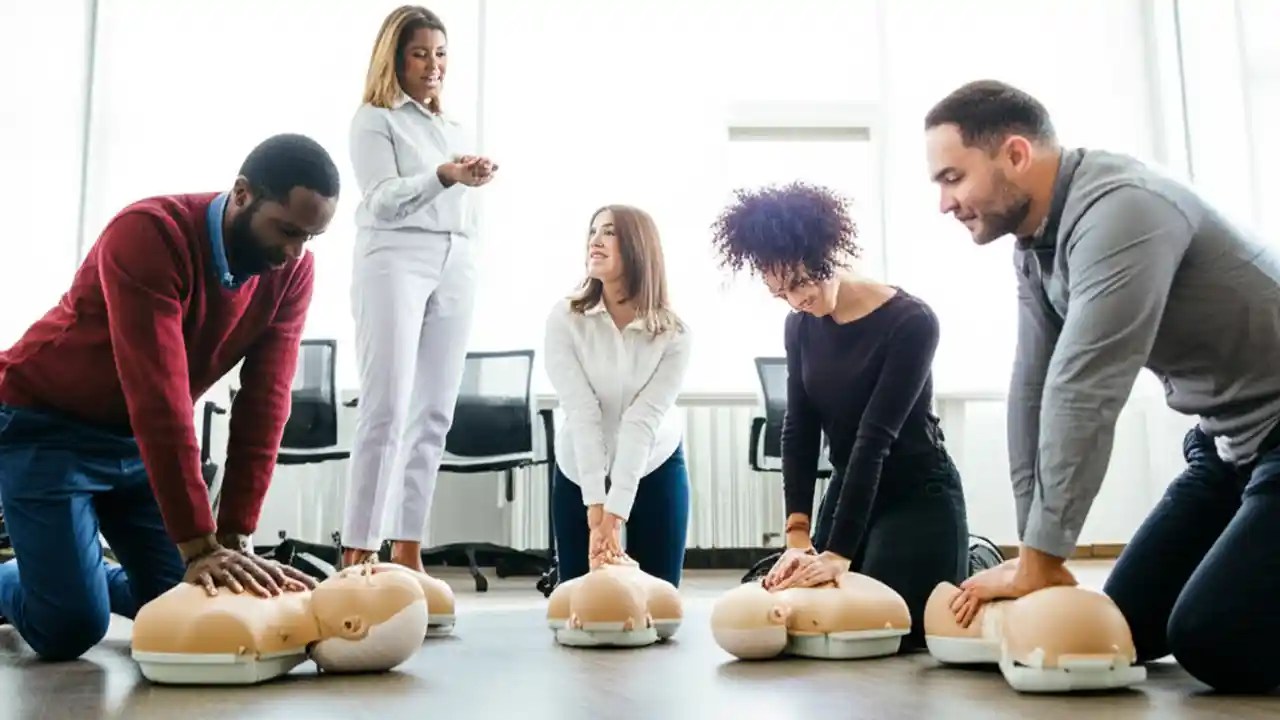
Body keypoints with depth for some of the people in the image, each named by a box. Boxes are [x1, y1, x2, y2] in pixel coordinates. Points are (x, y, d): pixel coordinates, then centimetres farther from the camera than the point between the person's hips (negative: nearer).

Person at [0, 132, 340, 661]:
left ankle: (86, 576, 29)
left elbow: (264, 403, -14)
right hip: (46, 425, -5)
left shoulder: (293, 272, -12)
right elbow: (158, 398, -36)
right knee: (69, 628, -13)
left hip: (143, 437, 6)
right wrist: (200, 546, -37)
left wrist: (236, 539, -20)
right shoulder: (149, 234, -30)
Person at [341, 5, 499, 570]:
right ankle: (357, 555, -12)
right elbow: (383, 200, -10)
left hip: (455, 266, 6)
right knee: (387, 411, -14)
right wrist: (443, 176, -23)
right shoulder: (374, 118, 4)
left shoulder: (453, 128, 22)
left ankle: (408, 550, 4)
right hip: (394, 261, -6)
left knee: (433, 414, 0)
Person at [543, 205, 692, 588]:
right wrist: (597, 510, -29)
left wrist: (614, 515, -31)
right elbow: (582, 414, -24)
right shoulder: (565, 319, -18)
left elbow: (642, 422, -24)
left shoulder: (674, 334, -18)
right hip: (580, 472, 0)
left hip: (655, 470, 0)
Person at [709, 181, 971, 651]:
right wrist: (798, 536, -14)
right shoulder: (801, 326, -1)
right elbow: (799, 430, -4)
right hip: (846, 494, 6)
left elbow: (875, 438, -26)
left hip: (919, 501, -6)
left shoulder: (910, 322, -20)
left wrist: (838, 553, -28)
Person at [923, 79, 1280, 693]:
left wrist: (1037, 561, -26)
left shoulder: (1120, 207, -26)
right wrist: (1037, 555, -2)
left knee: (1212, 642, -20)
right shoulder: (1034, 247, 2)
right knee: (1129, 627, 4)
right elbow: (1035, 392, 1)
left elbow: (1083, 393, -30)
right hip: (1227, 441, 9)